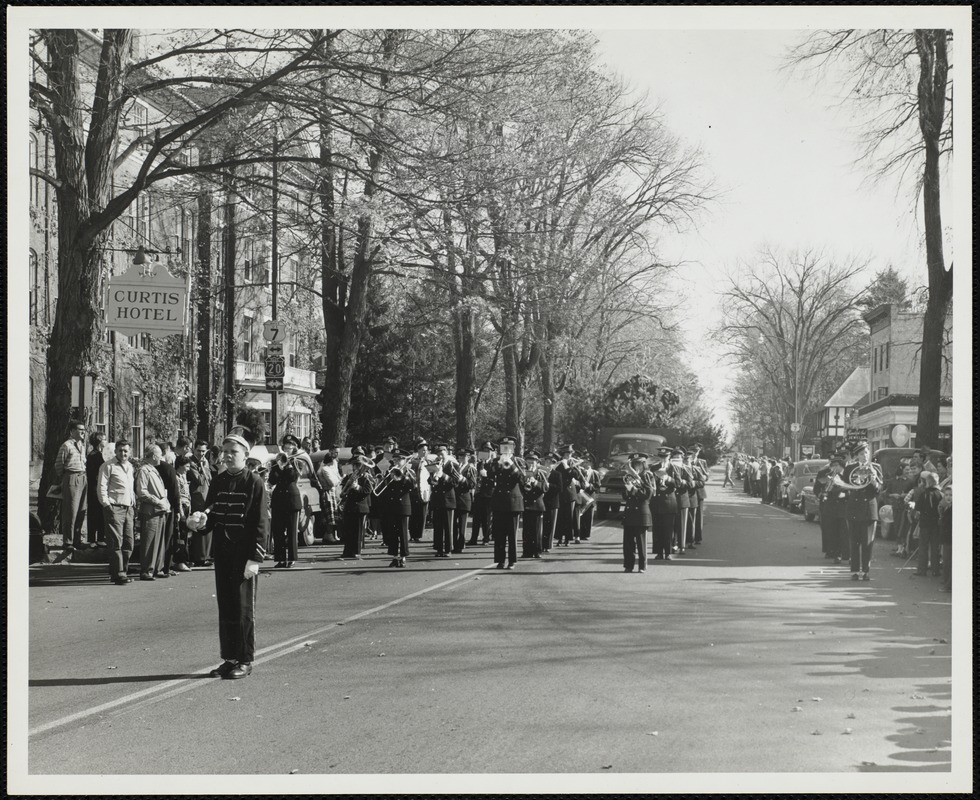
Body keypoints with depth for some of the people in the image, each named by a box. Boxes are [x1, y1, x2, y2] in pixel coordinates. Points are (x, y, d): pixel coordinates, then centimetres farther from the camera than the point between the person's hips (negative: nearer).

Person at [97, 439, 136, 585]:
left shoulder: (130, 466, 19)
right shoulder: (108, 466, -2)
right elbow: (101, 487, -7)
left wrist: (134, 502, 18)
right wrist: (106, 504, -14)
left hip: (128, 508, 7)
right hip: (114, 507, -7)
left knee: (128, 543, 7)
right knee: (116, 542, -8)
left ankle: (123, 571, 17)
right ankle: (118, 574, -8)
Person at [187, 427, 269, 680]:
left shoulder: (254, 482, -6)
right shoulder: (218, 481, 10)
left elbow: (261, 524, -9)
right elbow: (212, 517, 15)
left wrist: (255, 559, -14)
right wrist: (201, 520, -9)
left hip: (244, 555, -6)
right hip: (222, 554, 6)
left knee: (243, 609, -1)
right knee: (225, 608, 10)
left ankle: (245, 661, 8)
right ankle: (229, 659, 18)